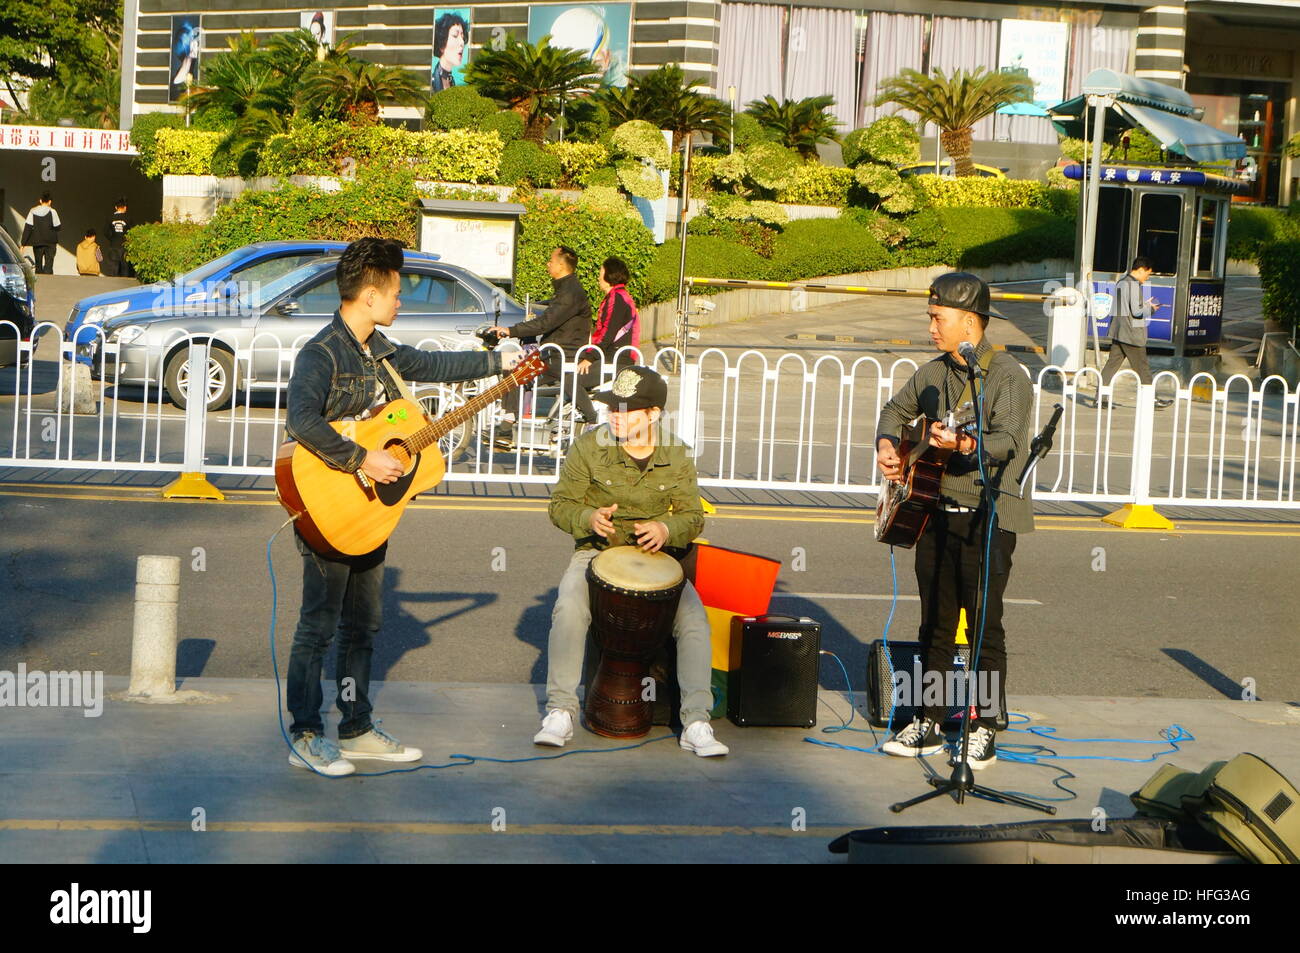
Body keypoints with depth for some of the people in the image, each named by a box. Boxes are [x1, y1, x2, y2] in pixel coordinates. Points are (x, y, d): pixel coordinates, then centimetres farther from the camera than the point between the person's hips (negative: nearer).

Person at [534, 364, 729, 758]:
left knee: (694, 618, -23)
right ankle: (560, 712, -20)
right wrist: (589, 518, -23)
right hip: (596, 551, -1)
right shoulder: (588, 447, -5)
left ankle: (696, 724, -18)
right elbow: (560, 504, -1)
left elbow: (692, 516, 3)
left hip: (656, 556, 1)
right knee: (569, 609, -31)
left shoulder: (676, 454, 0)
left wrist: (667, 529, -20)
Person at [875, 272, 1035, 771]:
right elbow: (897, 408, 28)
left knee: (985, 626, -3)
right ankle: (930, 723, 18)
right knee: (935, 623, 11)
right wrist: (886, 444, 8)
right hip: (937, 512, 7)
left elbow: (1008, 441, -25)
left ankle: (984, 730, 5)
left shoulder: (1007, 376, -11)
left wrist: (966, 445, -44)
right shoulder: (934, 373, 11)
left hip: (988, 518, -7)